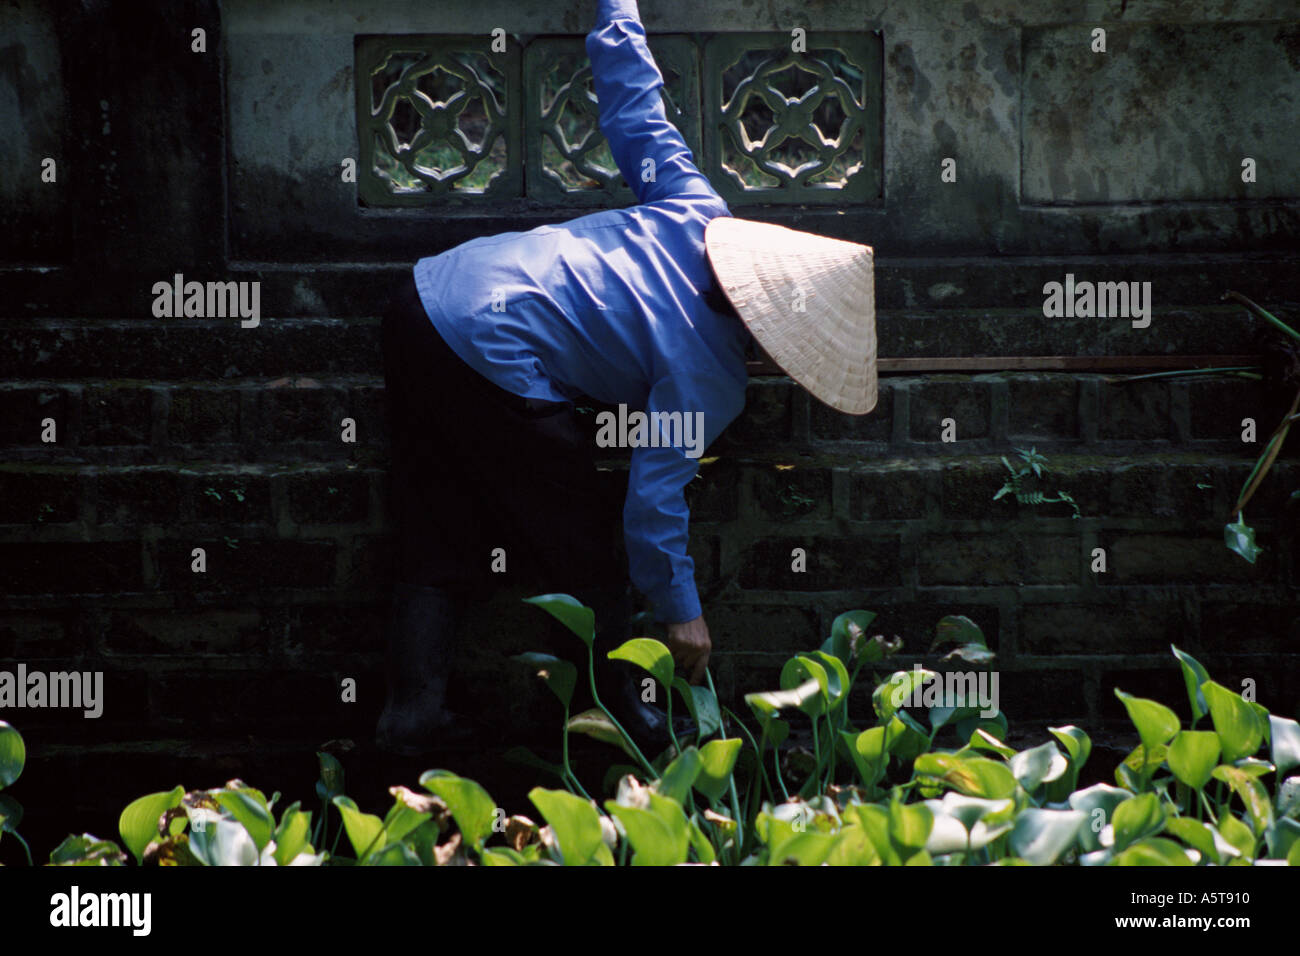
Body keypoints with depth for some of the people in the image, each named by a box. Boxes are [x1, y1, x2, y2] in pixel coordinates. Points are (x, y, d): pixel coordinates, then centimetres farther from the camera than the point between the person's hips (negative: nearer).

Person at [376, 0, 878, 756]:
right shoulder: (709, 378, -10)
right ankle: (621, 712, 18)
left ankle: (412, 713, 11)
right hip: (492, 365, -8)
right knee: (581, 539, 9)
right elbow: (655, 500, -7)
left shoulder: (700, 217, 5)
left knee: (443, 540, 13)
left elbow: (633, 103, 10)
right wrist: (683, 612, 6)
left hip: (426, 297, 8)